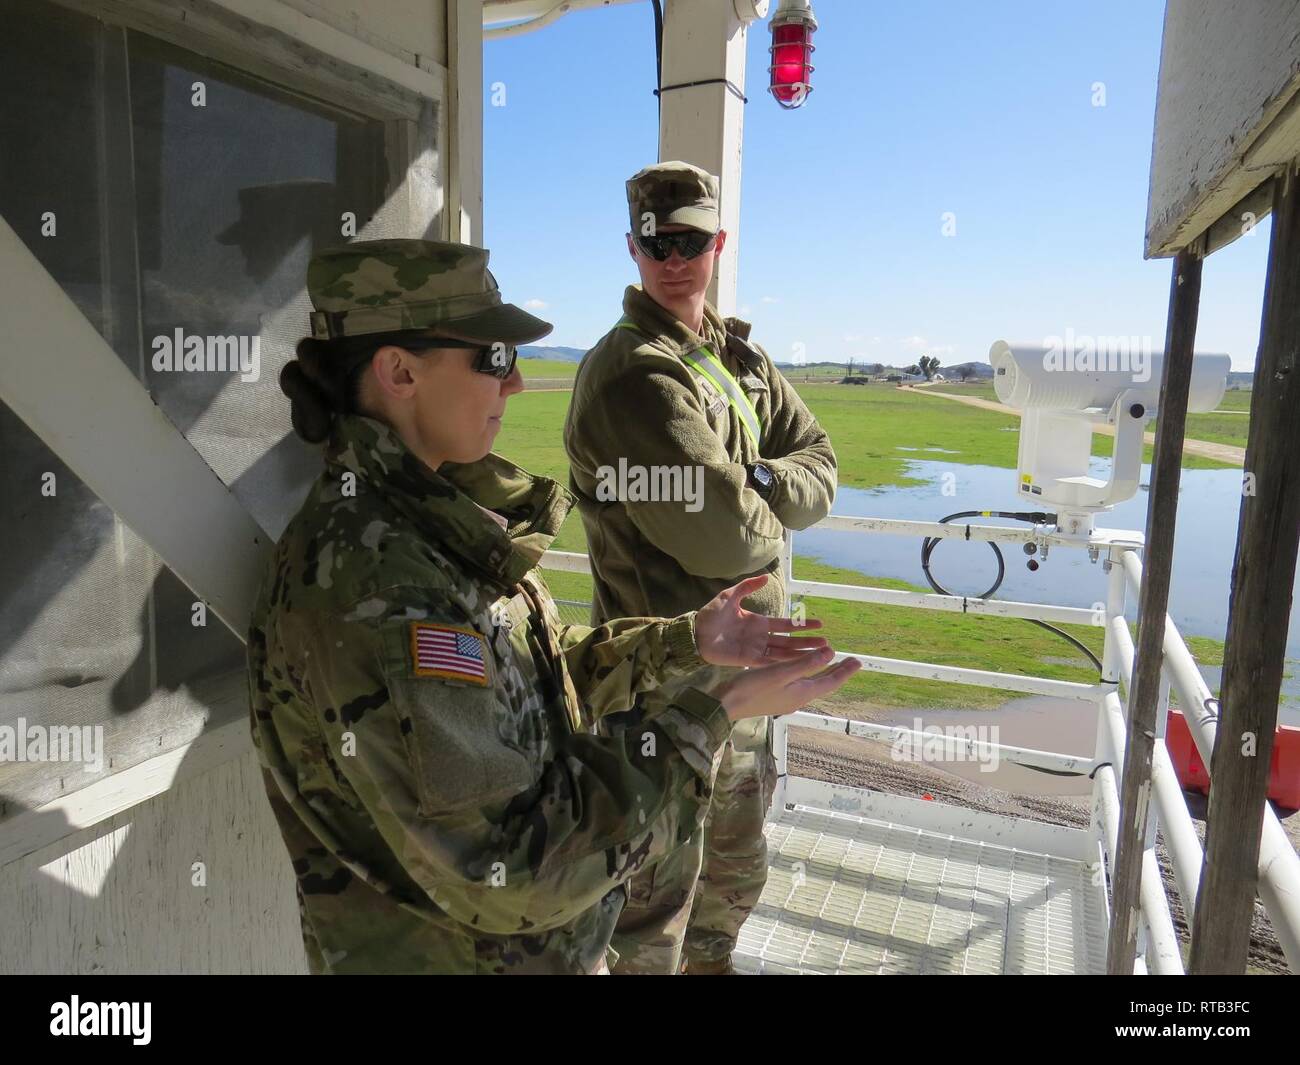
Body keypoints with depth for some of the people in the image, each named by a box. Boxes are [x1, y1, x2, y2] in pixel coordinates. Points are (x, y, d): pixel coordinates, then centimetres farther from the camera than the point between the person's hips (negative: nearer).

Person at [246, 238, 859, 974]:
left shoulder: (435, 518, -2)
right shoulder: (374, 583, -30)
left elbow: (535, 677, 7)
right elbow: (504, 868, -29)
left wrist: (686, 641, -2)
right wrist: (717, 715, -25)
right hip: (459, 952, -7)